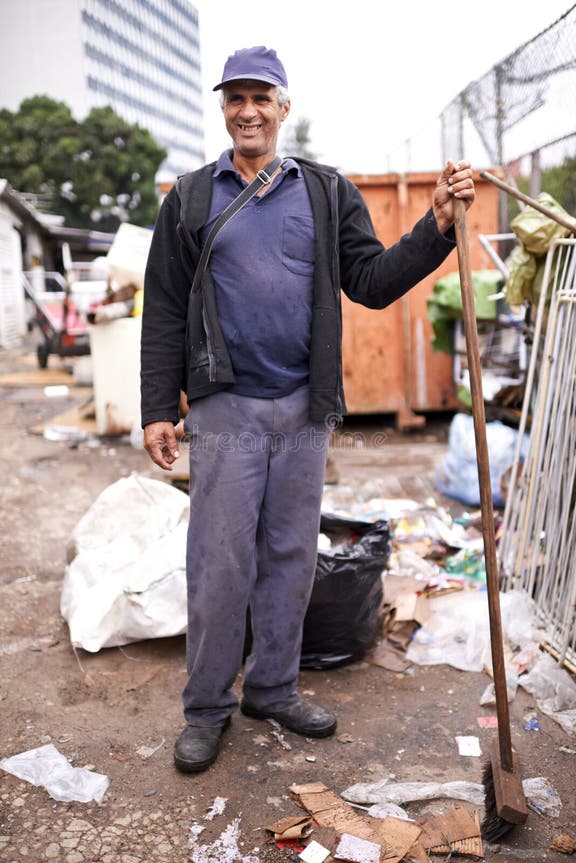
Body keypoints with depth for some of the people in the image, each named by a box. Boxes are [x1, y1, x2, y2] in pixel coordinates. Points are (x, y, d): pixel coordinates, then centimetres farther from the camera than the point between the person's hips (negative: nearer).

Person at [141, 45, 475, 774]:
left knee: (291, 557, 10)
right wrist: (158, 409, -3)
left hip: (304, 410, 2)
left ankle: (273, 689, 27)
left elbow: (372, 283, 3)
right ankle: (207, 709, 15)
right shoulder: (189, 201, 6)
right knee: (220, 562, -1)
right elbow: (164, 314, 3)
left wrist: (436, 228, -11)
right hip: (225, 410, -2)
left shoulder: (329, 194, 10)